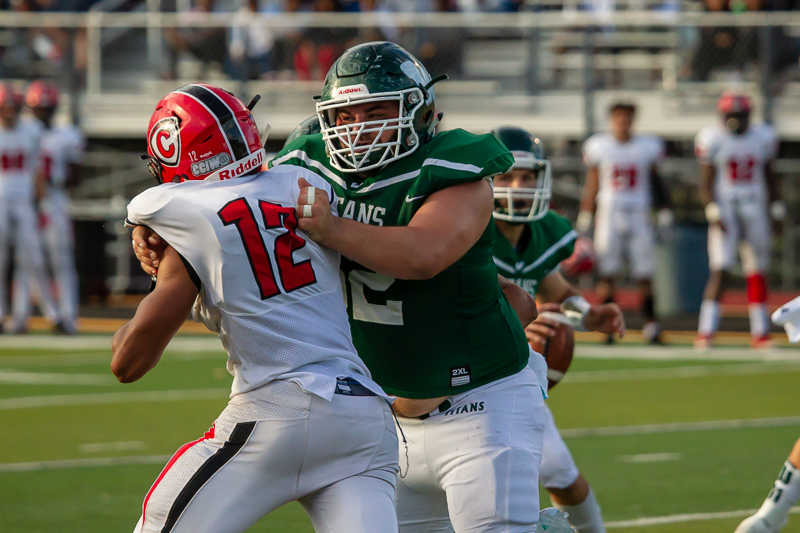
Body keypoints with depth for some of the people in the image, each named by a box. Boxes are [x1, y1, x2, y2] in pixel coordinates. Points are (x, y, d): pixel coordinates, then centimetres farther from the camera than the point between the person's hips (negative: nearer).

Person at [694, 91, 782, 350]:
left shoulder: (762, 137, 5)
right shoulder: (713, 139, -6)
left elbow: (769, 177, 15)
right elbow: (705, 182, -4)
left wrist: (776, 209, 12)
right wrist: (713, 212, -15)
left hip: (755, 210, 4)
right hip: (724, 209, -4)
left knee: (757, 272, 7)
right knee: (721, 270, -14)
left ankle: (760, 333, 14)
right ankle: (706, 331, -13)